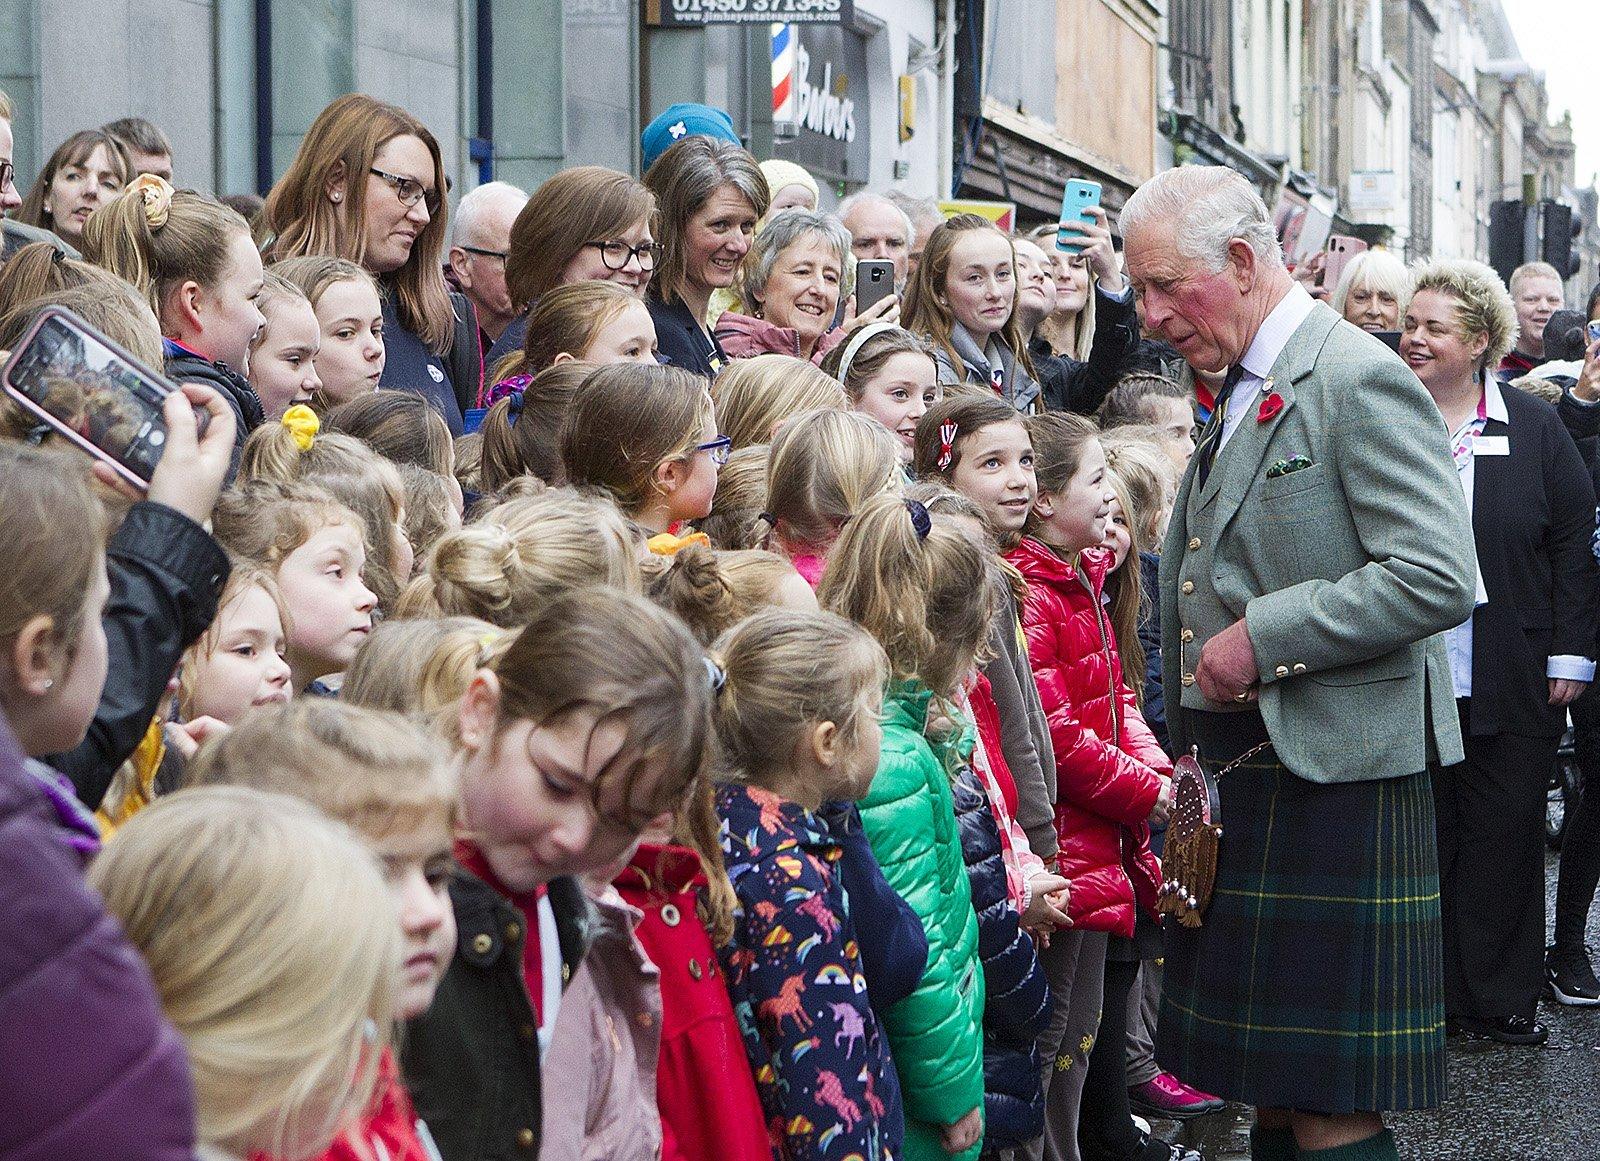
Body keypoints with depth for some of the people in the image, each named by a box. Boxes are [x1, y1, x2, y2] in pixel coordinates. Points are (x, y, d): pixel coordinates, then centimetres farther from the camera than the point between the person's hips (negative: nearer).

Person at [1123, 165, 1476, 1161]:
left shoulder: (1359, 381, -13)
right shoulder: (1245, 390, 16)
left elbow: (1439, 579, -22)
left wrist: (1261, 638, -19)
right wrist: (1193, 736, 14)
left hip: (1332, 774, -9)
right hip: (1236, 774, 9)